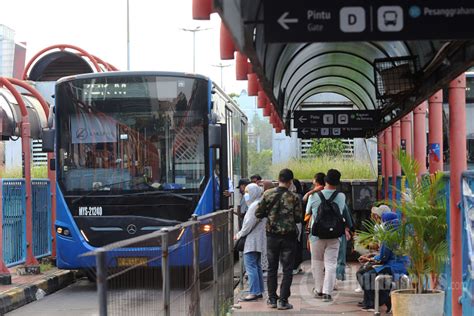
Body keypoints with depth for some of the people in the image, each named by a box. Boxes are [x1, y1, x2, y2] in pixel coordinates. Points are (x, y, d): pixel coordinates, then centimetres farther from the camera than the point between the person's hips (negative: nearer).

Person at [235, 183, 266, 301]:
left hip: (252, 241, -11)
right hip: (258, 241, 11)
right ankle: (259, 291, 17)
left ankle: (254, 292, -13)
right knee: (257, 266, 14)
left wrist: (239, 234, -6)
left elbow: (249, 224, -18)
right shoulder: (260, 204, 16)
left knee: (251, 266, -10)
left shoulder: (255, 205, -16)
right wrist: (241, 234, 17)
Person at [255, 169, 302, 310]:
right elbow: (298, 218, -8)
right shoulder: (294, 198, -10)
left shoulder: (268, 194, -6)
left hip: (272, 236, 2)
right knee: (287, 269, 5)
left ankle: (272, 299, 16)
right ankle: (283, 300, 1)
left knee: (272, 268, 13)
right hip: (288, 236, -2)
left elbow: (258, 214, -3)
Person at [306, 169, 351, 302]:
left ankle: (319, 290, 22)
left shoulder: (314, 196, -7)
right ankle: (327, 292, -7)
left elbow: (307, 213, 7)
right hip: (334, 236, 1)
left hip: (317, 235, 0)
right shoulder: (341, 197, -3)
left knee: (317, 263, 14)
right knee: (331, 264, 1)